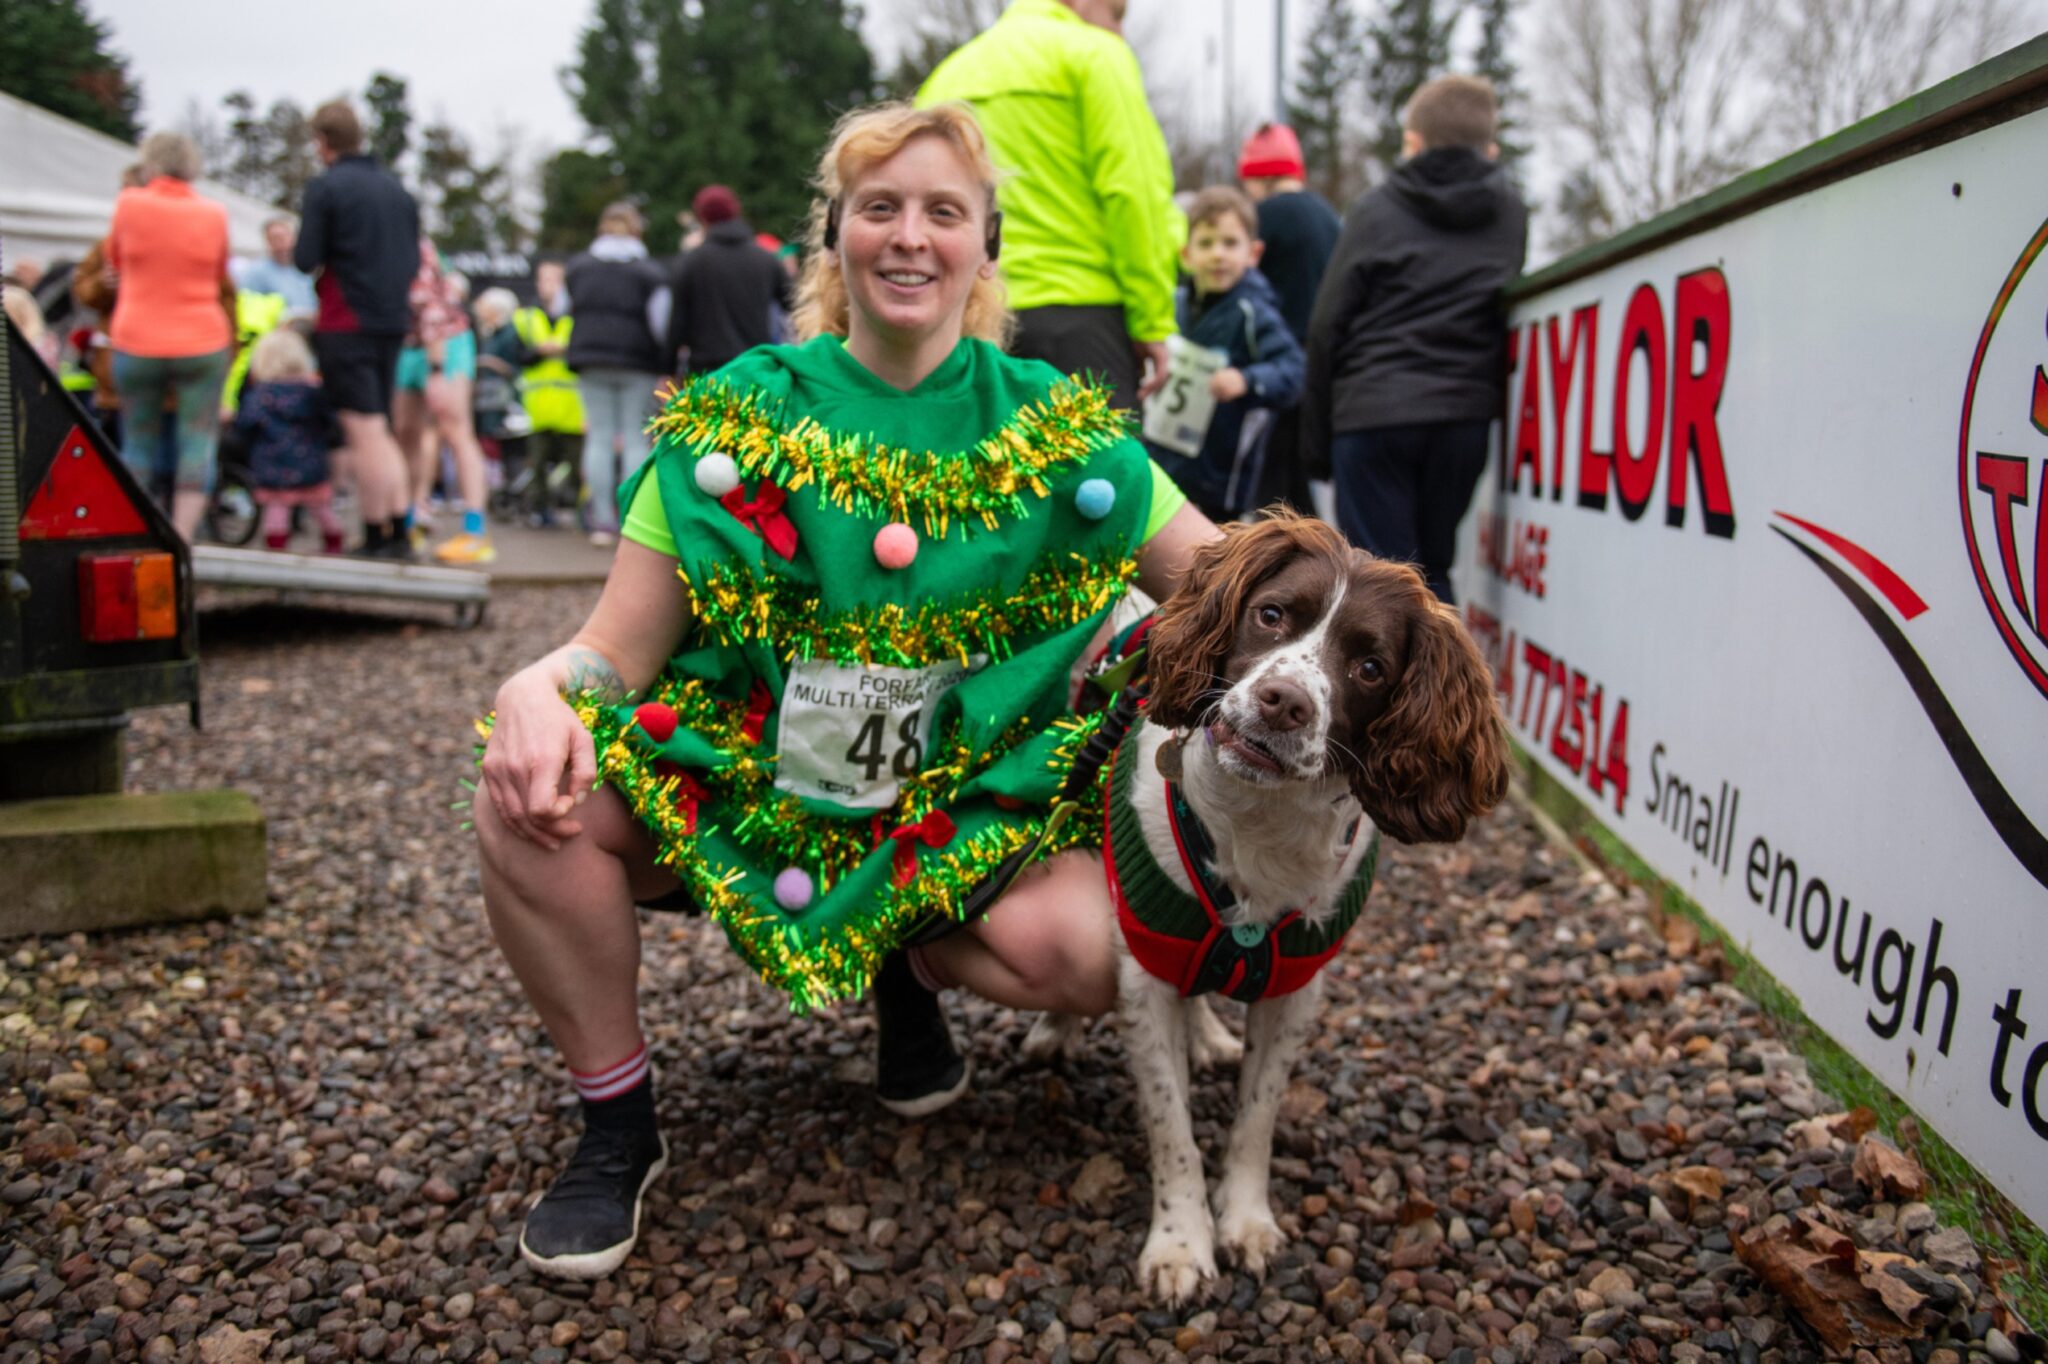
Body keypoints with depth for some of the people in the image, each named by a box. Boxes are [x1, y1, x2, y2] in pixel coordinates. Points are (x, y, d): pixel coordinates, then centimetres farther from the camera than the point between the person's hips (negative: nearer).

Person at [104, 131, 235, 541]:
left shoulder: (130, 204, -4)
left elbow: (114, 260, 12)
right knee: (198, 442, 0)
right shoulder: (213, 214, -1)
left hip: (137, 343, 1)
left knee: (137, 442, 13)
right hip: (202, 343, 0)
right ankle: (181, 537, -7)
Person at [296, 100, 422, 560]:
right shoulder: (397, 189, 12)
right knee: (382, 433, 14)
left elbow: (306, 260, -11)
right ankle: (399, 534, 11)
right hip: (392, 323, 6)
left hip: (345, 325, -6)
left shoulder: (324, 187, -8)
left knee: (365, 434, -5)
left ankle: (376, 539, -3)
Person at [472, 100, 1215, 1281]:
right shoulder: (738, 417, -3)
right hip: (741, 780, 1)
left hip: (967, 814, 0)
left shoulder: (1055, 431, -2)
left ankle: (913, 967, 10)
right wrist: (538, 693, -28)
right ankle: (618, 1125, 1)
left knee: (1090, 949, -28)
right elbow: (618, 648, -6)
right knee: (534, 804, -24)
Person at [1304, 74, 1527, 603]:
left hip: (1373, 409, -4)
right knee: (1432, 568, 16)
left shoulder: (1375, 211, 3)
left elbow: (1328, 324, 0)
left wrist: (1316, 427, 6)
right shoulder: (1511, 215, 14)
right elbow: (1511, 309, 15)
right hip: (1466, 415, 4)